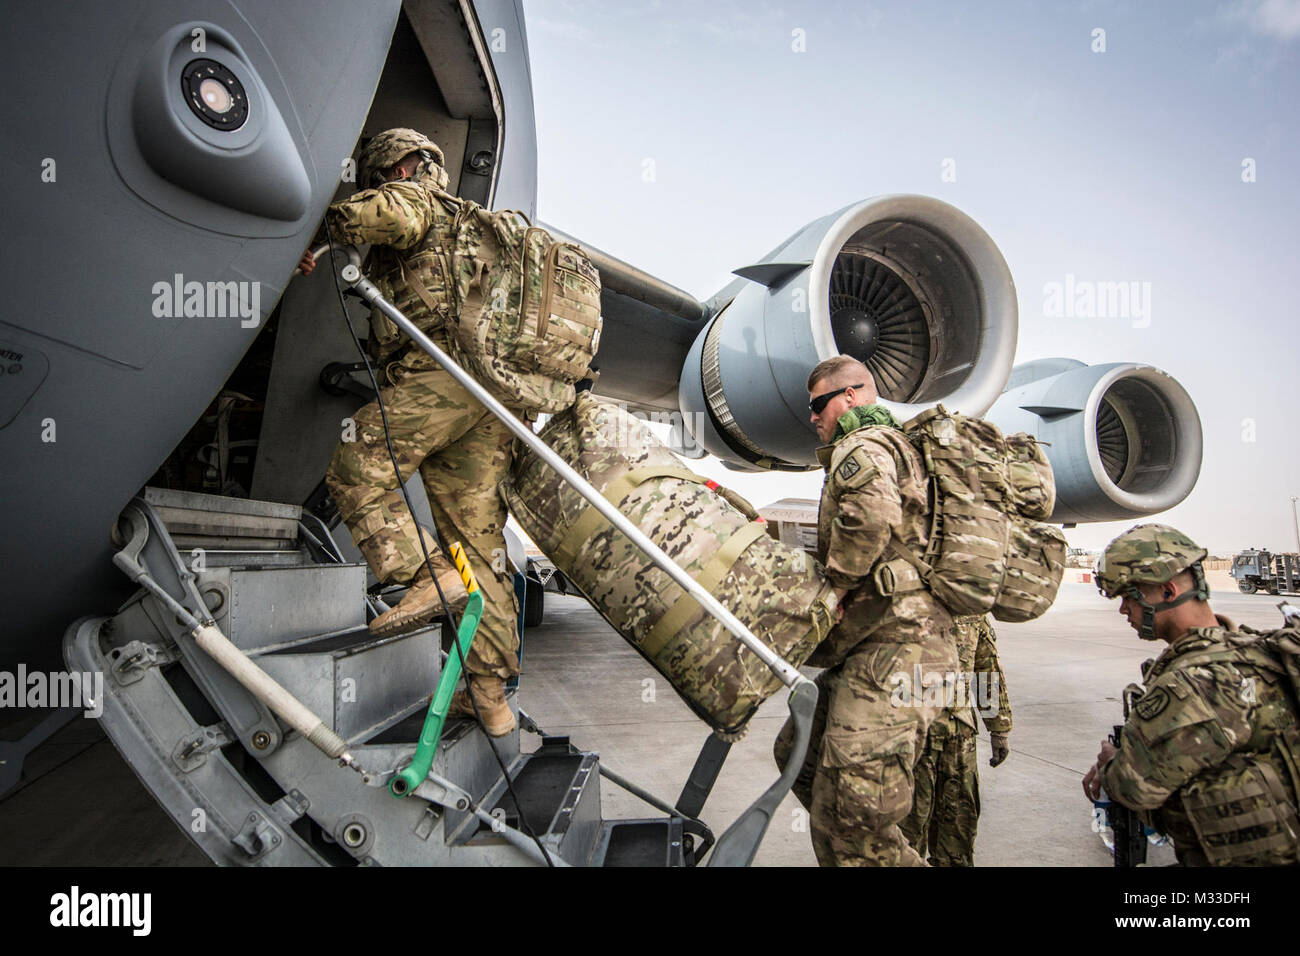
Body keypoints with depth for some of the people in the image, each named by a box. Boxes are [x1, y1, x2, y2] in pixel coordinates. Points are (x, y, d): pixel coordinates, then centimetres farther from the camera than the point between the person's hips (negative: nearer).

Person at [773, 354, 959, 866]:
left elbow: (872, 512, -31)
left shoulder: (861, 445, -7)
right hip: (874, 648, 11)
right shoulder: (898, 445, 27)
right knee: (798, 752, 21)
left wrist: (835, 588, -18)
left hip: (891, 649, -11)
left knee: (848, 817, -13)